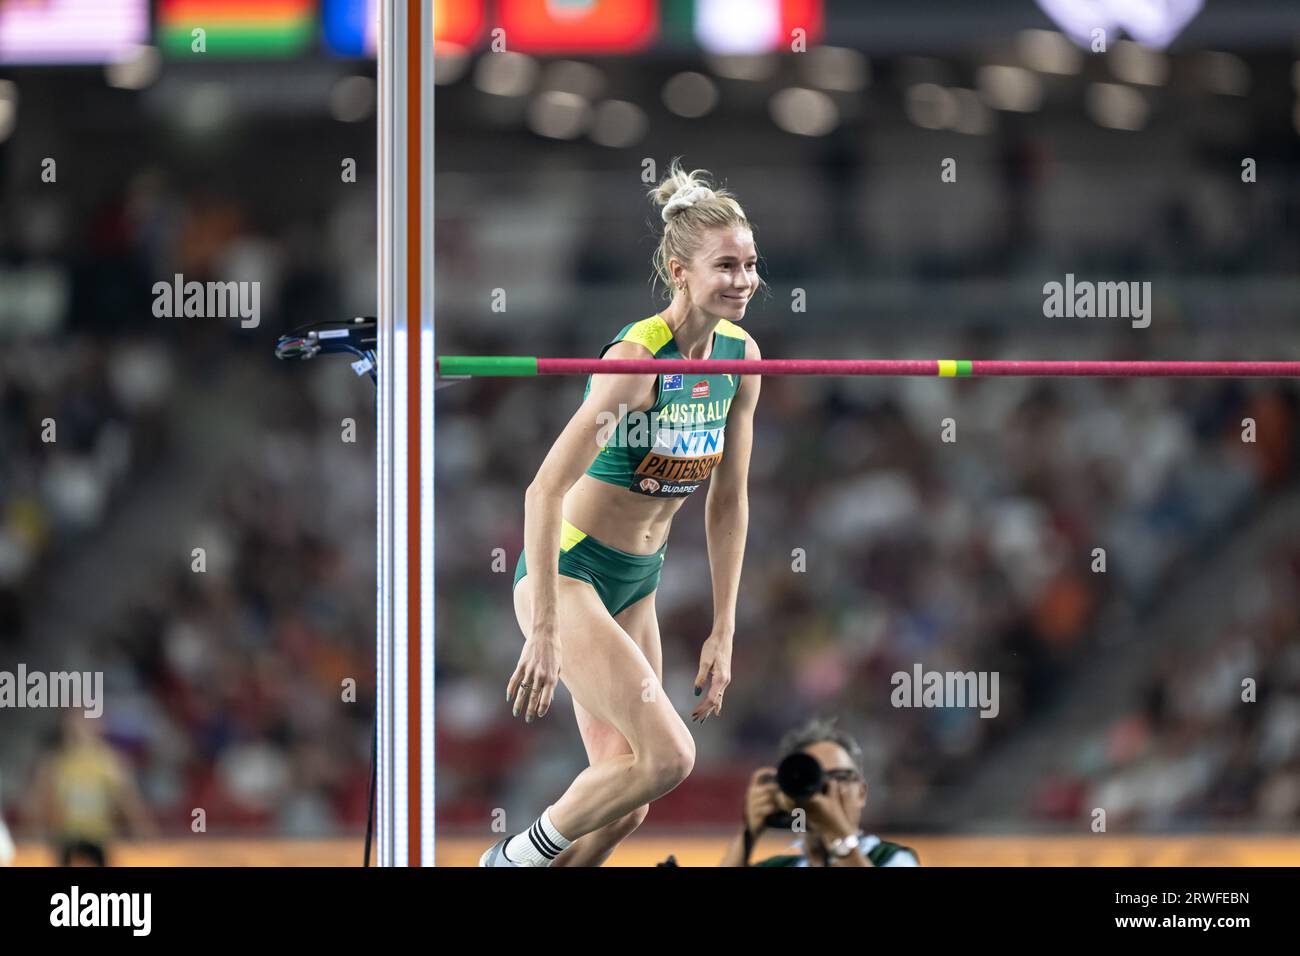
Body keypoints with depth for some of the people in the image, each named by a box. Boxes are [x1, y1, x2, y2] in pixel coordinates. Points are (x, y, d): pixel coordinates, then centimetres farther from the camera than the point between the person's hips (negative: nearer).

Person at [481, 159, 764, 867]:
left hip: (636, 584, 8)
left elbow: (727, 501, 9)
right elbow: (545, 490, -26)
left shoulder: (739, 357, 0)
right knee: (668, 756, -20)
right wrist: (544, 632, -28)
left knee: (624, 804, 5)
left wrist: (724, 631, 7)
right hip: (566, 572, -8)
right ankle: (514, 859, 0)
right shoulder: (636, 357, -23)